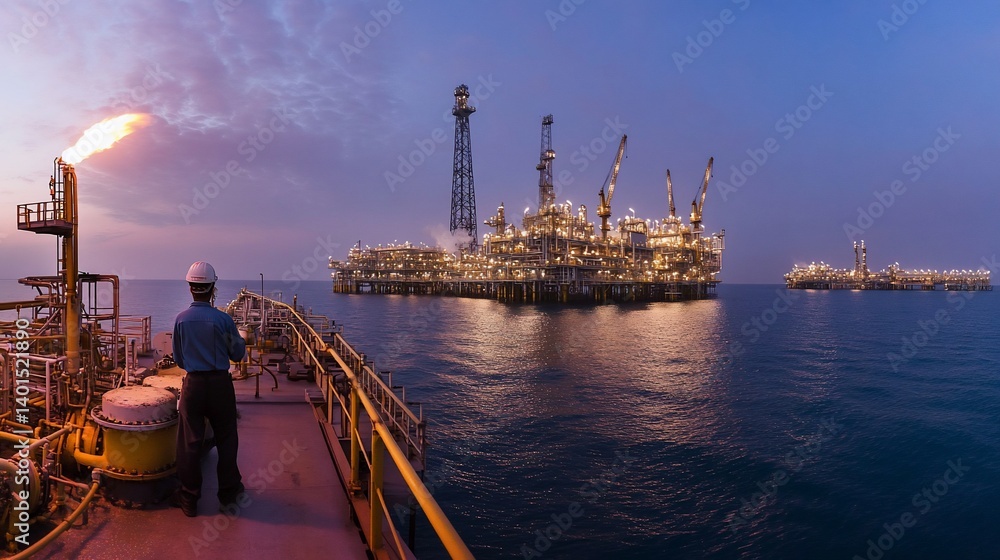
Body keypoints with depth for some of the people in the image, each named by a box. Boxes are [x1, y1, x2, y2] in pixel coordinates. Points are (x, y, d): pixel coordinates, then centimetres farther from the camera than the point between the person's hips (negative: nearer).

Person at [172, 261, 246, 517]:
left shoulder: (181, 319, -5)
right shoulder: (223, 319, -13)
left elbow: (178, 358, 6)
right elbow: (238, 354, -3)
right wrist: (240, 340, 15)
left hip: (193, 385, 2)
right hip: (220, 383, -2)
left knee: (190, 441, 11)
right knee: (226, 438, 12)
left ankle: (189, 499, 20)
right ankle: (228, 492, 22)